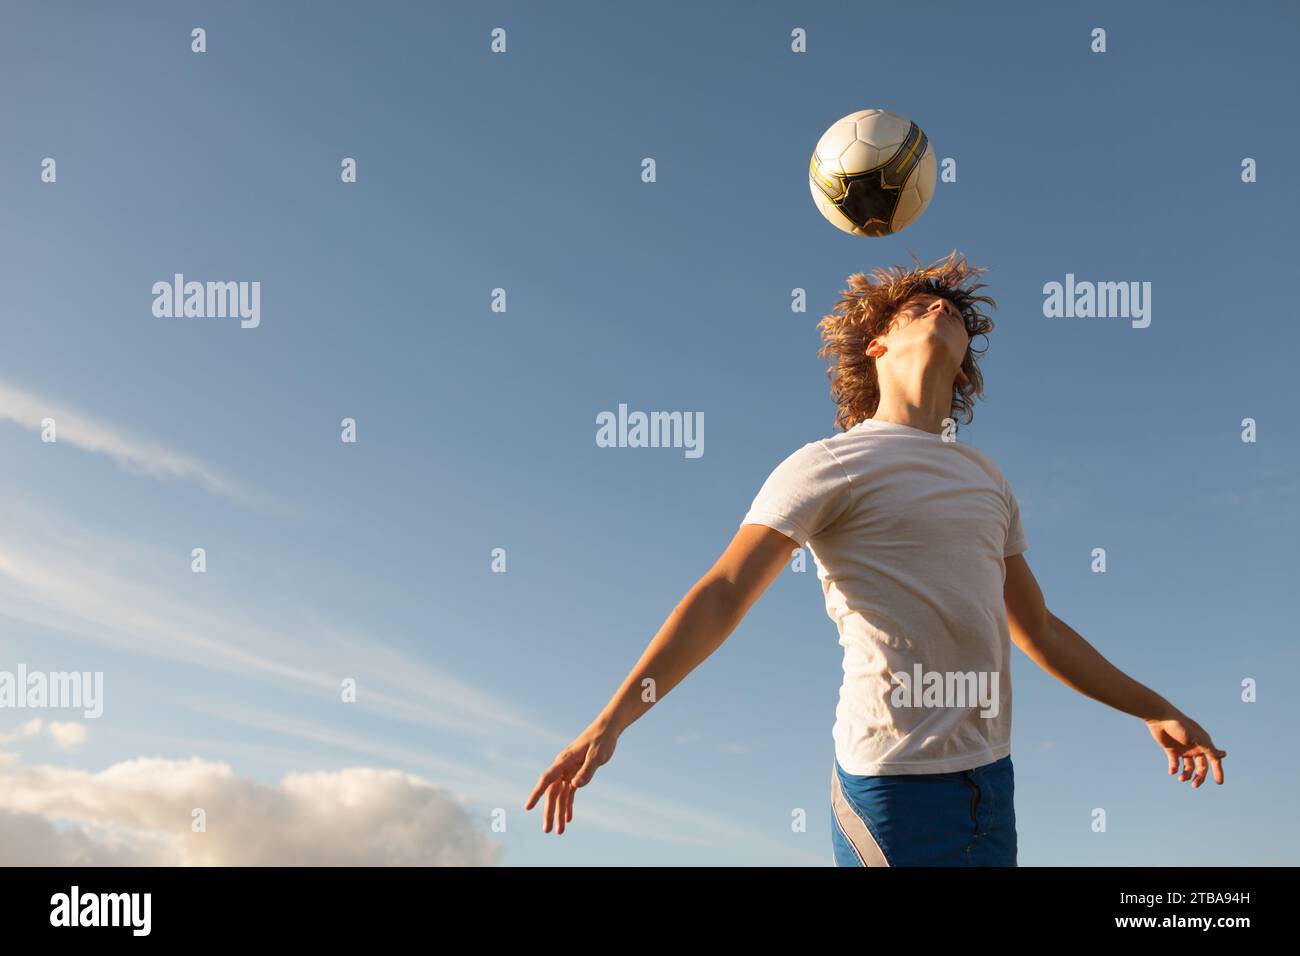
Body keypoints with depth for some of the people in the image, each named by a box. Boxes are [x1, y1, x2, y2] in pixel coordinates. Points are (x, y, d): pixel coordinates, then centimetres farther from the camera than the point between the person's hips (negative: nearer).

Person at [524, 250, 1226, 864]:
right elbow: (721, 596, -14)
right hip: (893, 783, -7)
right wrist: (610, 720, -24)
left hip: (990, 776, 7)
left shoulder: (986, 479, 16)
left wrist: (1157, 711, 25)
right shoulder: (831, 465, -5)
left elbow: (1039, 630, 24)